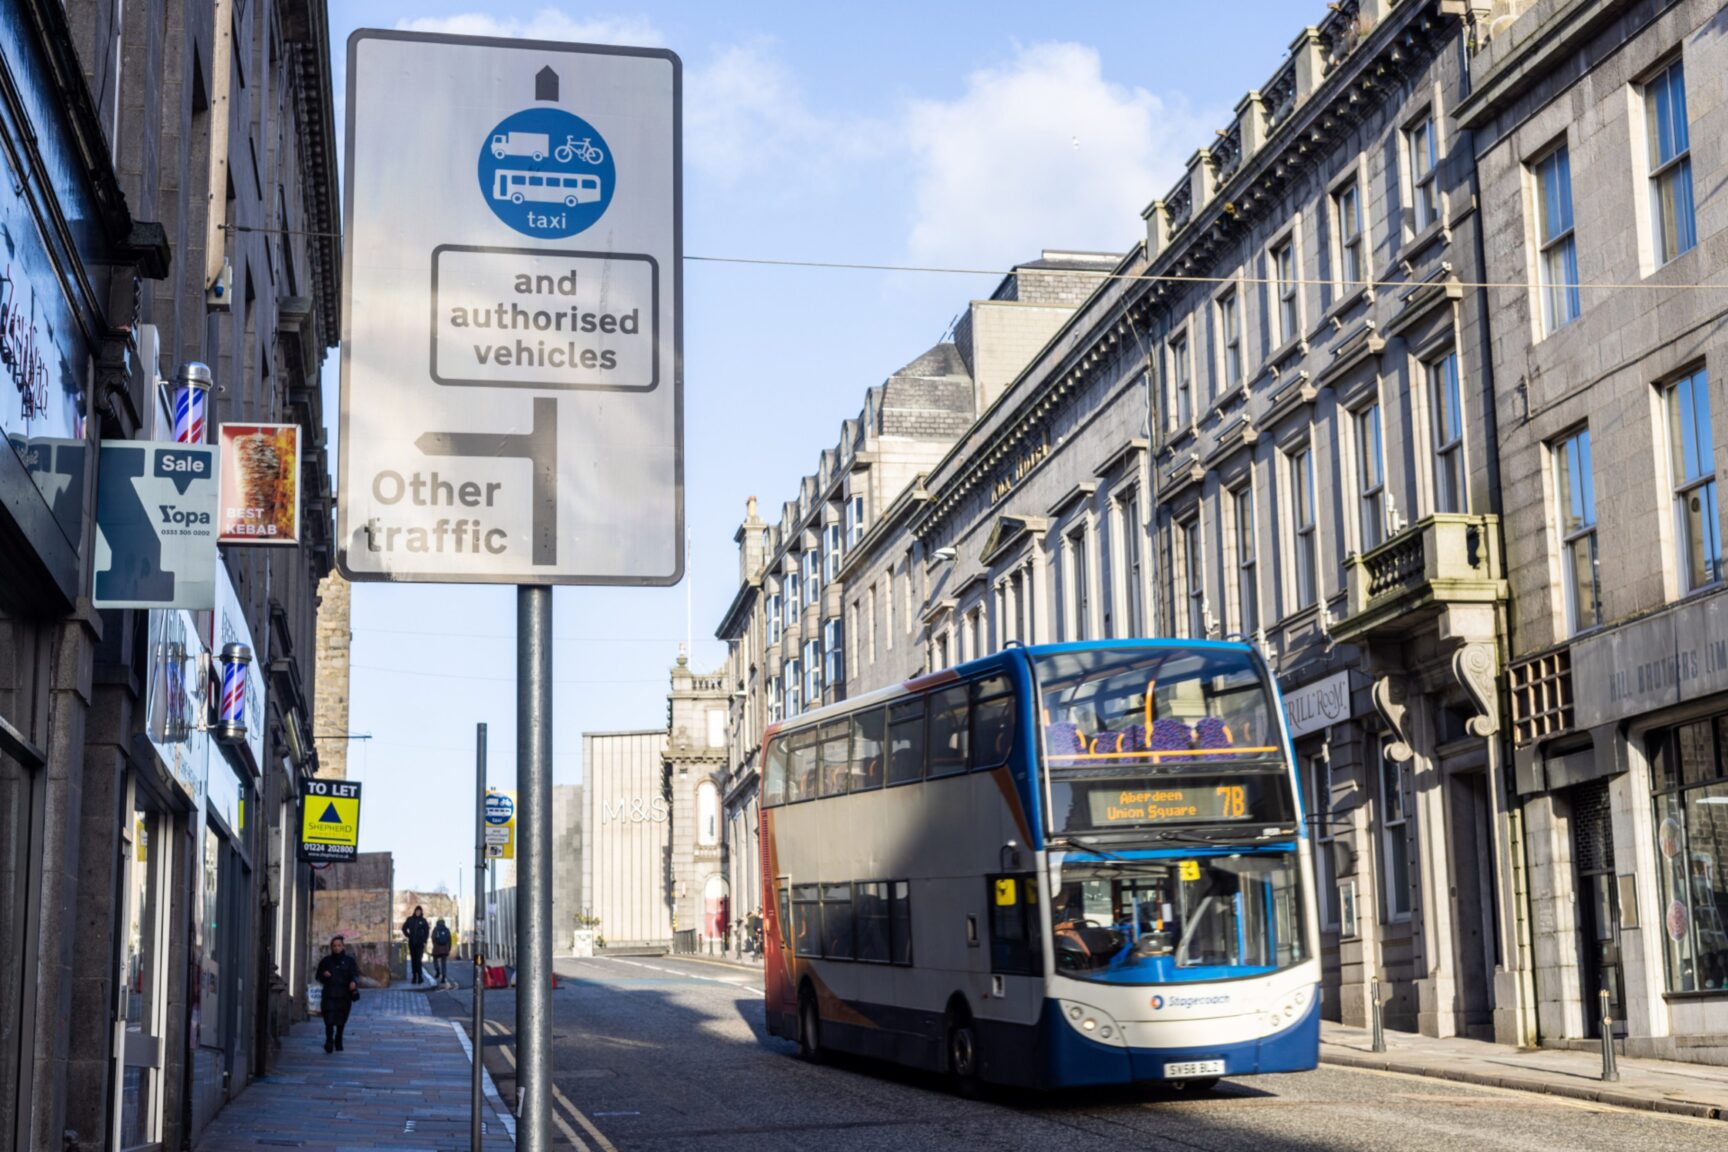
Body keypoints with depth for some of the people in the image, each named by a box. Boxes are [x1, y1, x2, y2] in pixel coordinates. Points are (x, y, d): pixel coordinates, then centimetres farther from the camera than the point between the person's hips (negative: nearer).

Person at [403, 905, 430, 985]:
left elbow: (427, 931, 5)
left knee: (418, 960, -11)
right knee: (413, 960, 6)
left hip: (420, 943, -2)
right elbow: (404, 928, 16)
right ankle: (414, 977, 10)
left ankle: (420, 977, -11)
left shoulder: (423, 921, 1)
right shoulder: (410, 919, 5)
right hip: (412, 943, 3)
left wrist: (424, 941, -2)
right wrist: (408, 936, 5)